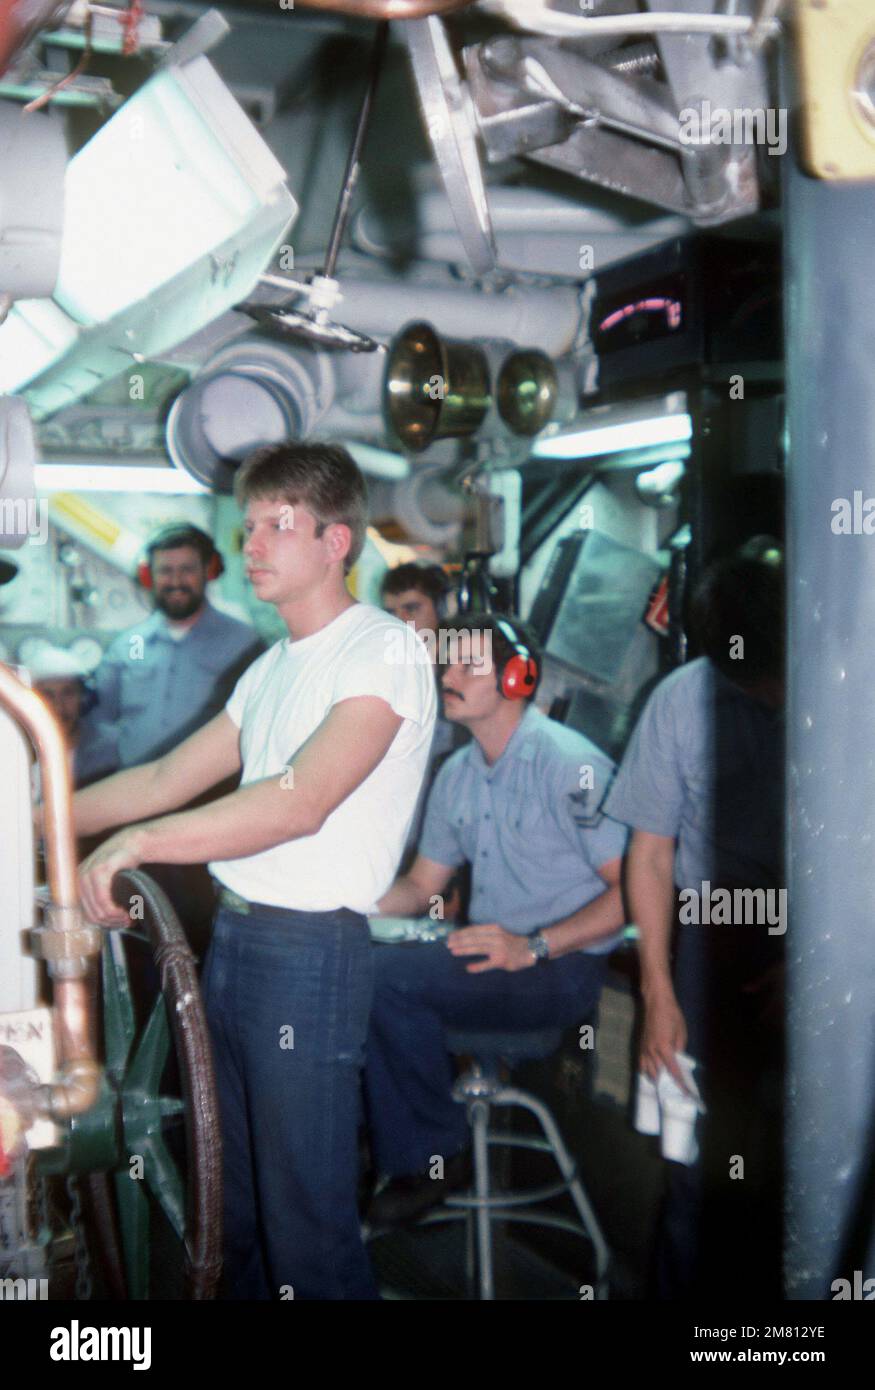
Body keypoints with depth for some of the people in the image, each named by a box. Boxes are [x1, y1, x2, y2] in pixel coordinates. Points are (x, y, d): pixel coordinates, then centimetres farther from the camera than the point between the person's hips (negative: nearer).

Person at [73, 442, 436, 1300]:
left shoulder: (381, 652, -11)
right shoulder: (273, 668, 17)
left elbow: (299, 803, -24)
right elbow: (167, 778, 18)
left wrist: (138, 841, -26)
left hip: (310, 949, -8)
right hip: (232, 939, 8)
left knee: (306, 1227, -1)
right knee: (228, 1205, 18)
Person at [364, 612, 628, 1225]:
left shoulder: (568, 763, -13)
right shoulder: (458, 774, 13)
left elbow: (633, 890, -17)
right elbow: (421, 886, 18)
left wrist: (533, 947, -25)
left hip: (562, 969, -7)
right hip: (488, 958, 7)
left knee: (390, 976, -25)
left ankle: (435, 1156, -5)